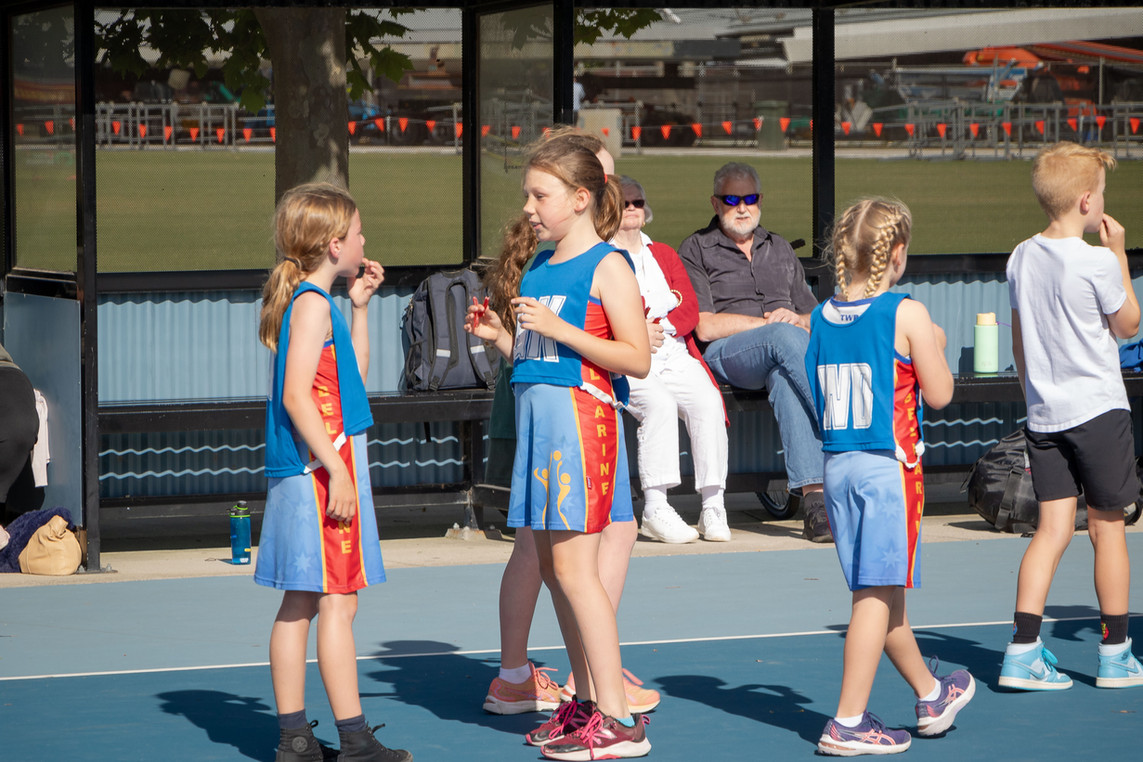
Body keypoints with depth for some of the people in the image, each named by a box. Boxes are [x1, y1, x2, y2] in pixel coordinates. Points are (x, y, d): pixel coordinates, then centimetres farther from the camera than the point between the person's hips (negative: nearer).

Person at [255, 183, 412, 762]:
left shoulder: (309, 302, 16)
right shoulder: (312, 304, -13)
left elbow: (354, 375, 26)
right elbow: (297, 396, -21)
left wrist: (359, 306, 21)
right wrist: (337, 471, -23)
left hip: (303, 472, 10)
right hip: (319, 468, -10)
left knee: (300, 604, 10)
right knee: (338, 603, -8)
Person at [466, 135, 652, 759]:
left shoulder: (607, 266, -7)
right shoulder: (536, 267, 16)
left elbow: (637, 359, -13)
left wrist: (557, 328, -18)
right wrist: (498, 336, 5)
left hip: (582, 416, -8)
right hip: (536, 413, 8)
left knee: (572, 566, -11)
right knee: (550, 563, 9)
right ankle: (587, 702, 17)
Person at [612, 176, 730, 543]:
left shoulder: (665, 254, 26)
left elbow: (690, 307, 13)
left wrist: (660, 327, -8)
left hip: (676, 357, 4)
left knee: (708, 401, -26)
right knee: (659, 404, -34)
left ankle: (713, 506, -25)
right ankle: (655, 510, -33)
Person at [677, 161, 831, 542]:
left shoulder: (780, 249, 28)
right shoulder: (696, 250, 11)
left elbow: (815, 318, 23)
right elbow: (705, 327, -2)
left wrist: (799, 320, -2)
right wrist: (768, 322, -6)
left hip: (781, 354, 3)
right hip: (726, 355, -3)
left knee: (785, 381, -37)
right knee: (785, 337, -38)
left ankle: (814, 496, -49)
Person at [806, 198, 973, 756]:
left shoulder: (822, 317, 6)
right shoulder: (907, 314, -11)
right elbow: (938, 394, -7)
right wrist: (935, 347, 11)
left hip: (837, 464, 7)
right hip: (889, 464, -7)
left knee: (880, 590, 16)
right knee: (878, 593, -4)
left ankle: (931, 695, 35)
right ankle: (848, 723, -7)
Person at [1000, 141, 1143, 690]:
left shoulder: (1021, 258, 4)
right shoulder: (1097, 263, -15)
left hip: (1043, 413, 5)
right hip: (1098, 409, -5)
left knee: (1053, 528, 5)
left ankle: (1023, 650, -5)